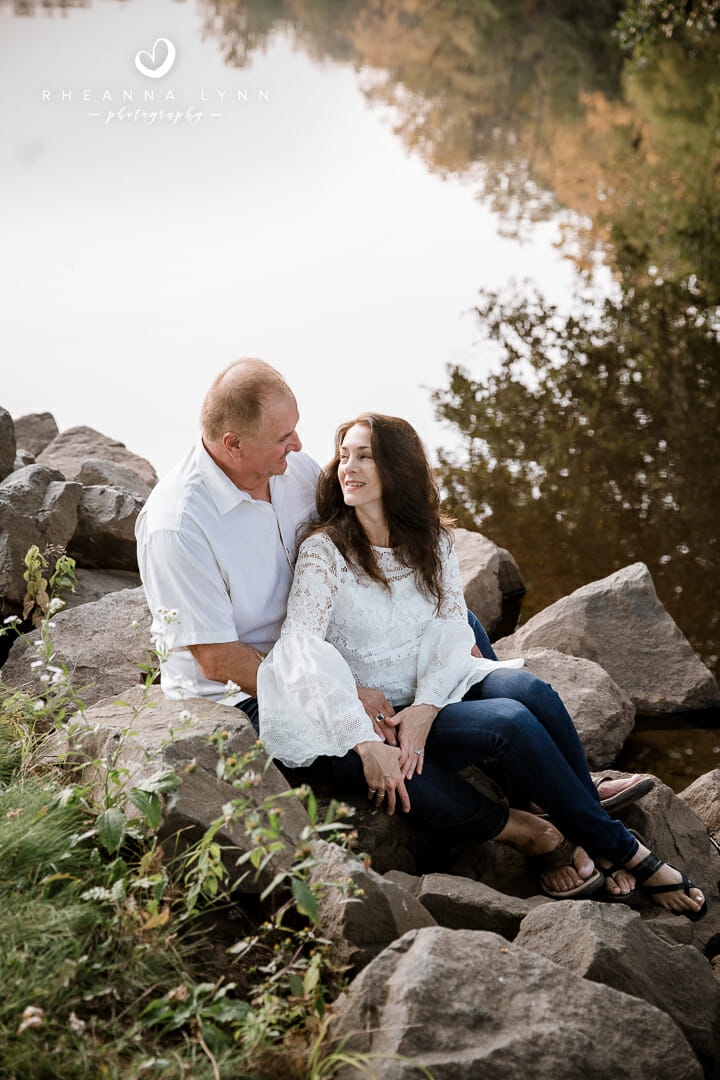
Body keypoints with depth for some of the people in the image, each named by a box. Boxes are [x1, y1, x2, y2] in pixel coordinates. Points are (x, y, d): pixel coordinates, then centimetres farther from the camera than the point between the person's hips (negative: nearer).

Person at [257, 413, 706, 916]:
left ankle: (586, 836, -16)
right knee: (510, 721, -26)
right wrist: (366, 742, -31)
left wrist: (427, 705, -22)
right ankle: (619, 849, -13)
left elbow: (452, 631, 0)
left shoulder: (432, 541, 8)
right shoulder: (324, 550, -8)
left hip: (434, 692, 5)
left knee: (530, 689, -26)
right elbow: (301, 648, -20)